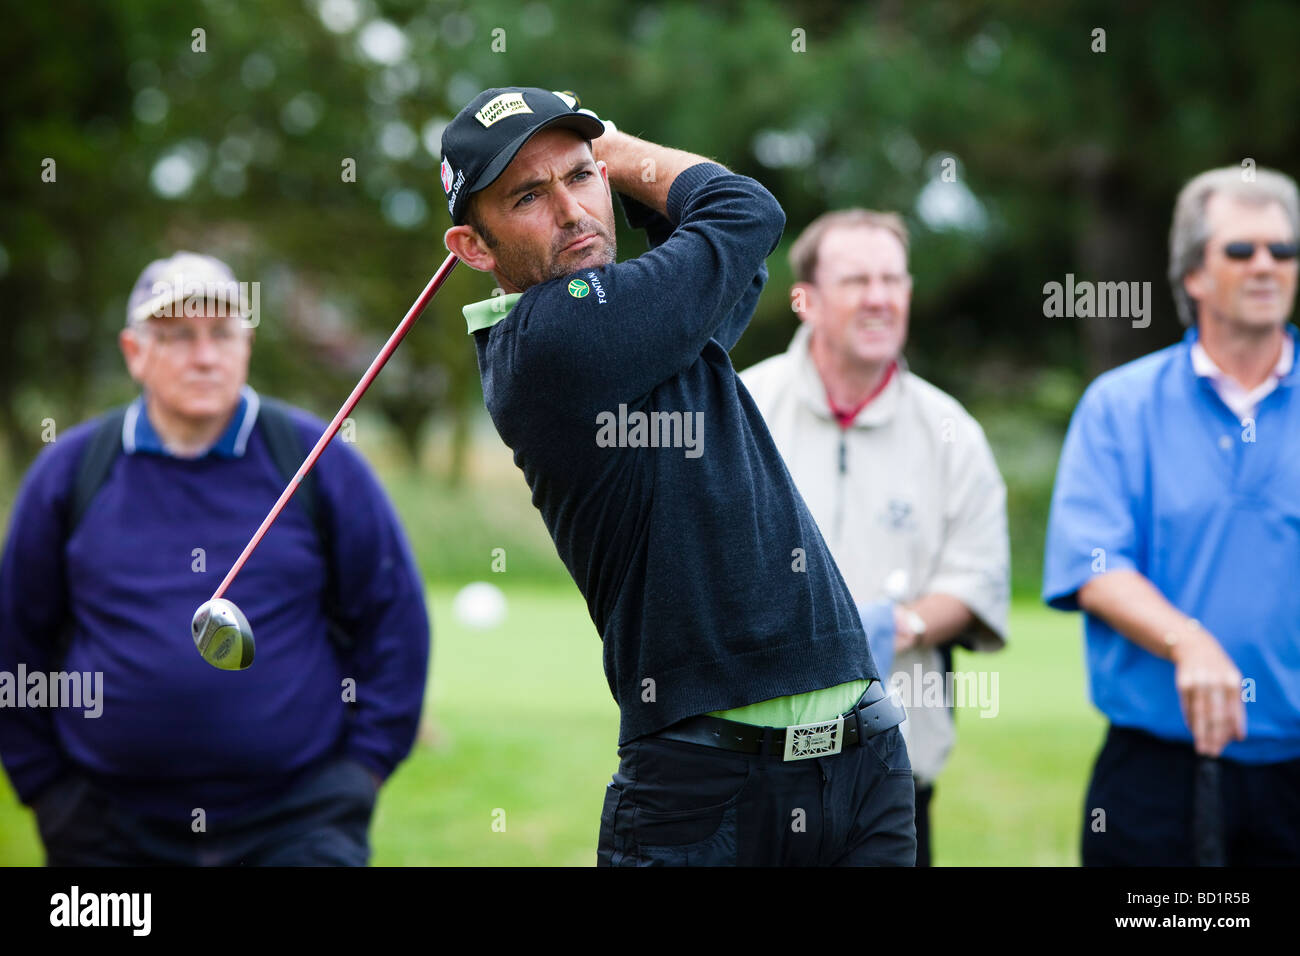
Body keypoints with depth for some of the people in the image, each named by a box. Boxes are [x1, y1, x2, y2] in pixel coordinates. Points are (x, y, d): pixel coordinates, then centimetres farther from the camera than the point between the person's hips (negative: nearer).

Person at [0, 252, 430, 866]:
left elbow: (394, 618, 7)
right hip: (111, 829, 1)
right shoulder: (69, 472, 4)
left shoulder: (320, 462, 2)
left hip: (299, 820, -1)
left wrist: (365, 761, 3)